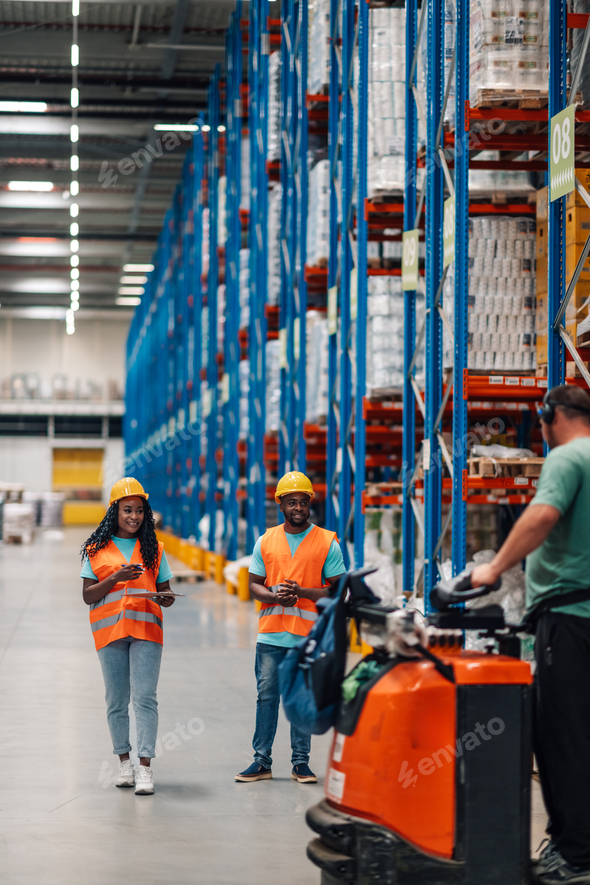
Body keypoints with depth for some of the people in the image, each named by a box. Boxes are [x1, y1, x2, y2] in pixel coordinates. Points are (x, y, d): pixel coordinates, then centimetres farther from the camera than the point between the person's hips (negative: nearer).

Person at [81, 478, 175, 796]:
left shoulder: (153, 549, 11)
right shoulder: (97, 549, 6)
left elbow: (165, 592, 13)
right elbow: (87, 595, 1)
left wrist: (165, 598, -10)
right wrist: (116, 578, -15)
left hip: (146, 628, 0)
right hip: (109, 628, 0)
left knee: (145, 697, -10)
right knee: (116, 700, 6)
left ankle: (145, 767, -13)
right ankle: (124, 762, 18)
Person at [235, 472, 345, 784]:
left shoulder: (327, 542, 2)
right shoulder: (266, 541, 9)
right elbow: (254, 585, 10)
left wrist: (302, 592, -14)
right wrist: (275, 596, -11)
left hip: (308, 635, -2)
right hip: (271, 634, 2)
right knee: (266, 696, 1)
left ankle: (301, 762, 9)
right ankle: (262, 761, 7)